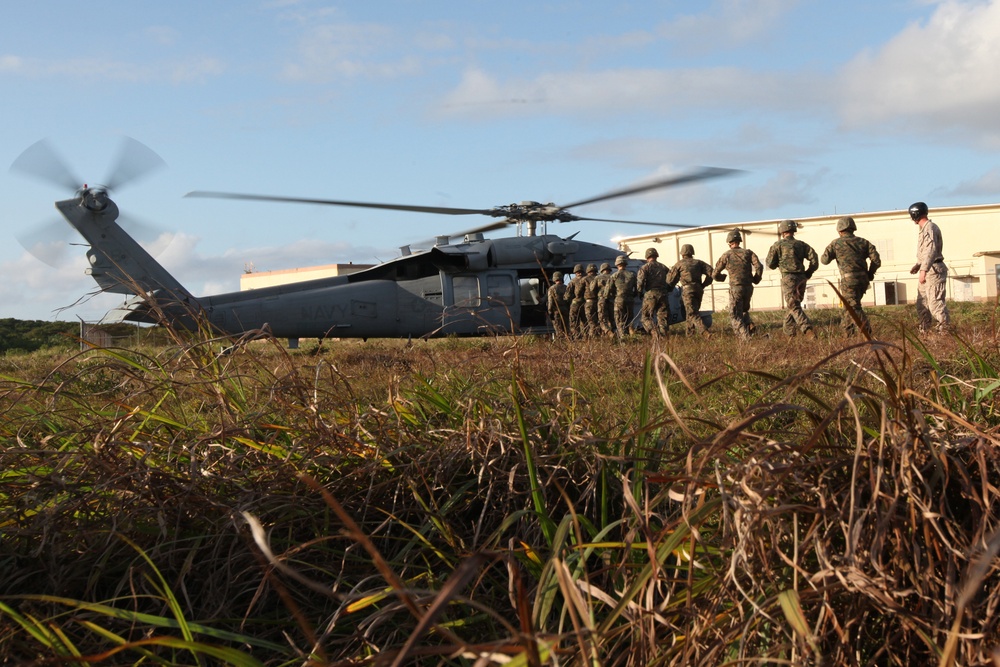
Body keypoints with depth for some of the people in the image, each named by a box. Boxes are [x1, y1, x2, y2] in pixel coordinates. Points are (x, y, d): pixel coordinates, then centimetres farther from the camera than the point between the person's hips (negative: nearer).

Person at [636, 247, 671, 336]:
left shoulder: (644, 267, 1)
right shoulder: (663, 267, 15)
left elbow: (640, 281, -11)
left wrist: (640, 292, 4)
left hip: (650, 294, -3)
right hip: (663, 294, 4)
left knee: (646, 317, 3)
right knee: (663, 317, 8)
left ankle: (654, 331, -18)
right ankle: (663, 334, -6)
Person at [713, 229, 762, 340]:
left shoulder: (726, 255, 1)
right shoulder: (748, 252, 7)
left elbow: (716, 273, 6)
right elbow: (759, 266, -7)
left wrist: (722, 277, 28)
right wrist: (756, 280, 9)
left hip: (735, 288, -4)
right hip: (748, 287, 4)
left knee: (735, 315, 3)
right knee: (744, 310, 26)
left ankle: (745, 337, -13)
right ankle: (749, 324, -1)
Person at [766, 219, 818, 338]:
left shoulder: (778, 244, 0)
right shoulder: (801, 244, 11)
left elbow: (770, 263, 1)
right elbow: (814, 259, 1)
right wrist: (807, 274, 11)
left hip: (788, 278, -5)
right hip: (801, 279, 5)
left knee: (794, 307, -8)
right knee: (792, 306, 17)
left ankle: (808, 330, -24)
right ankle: (789, 332, 20)